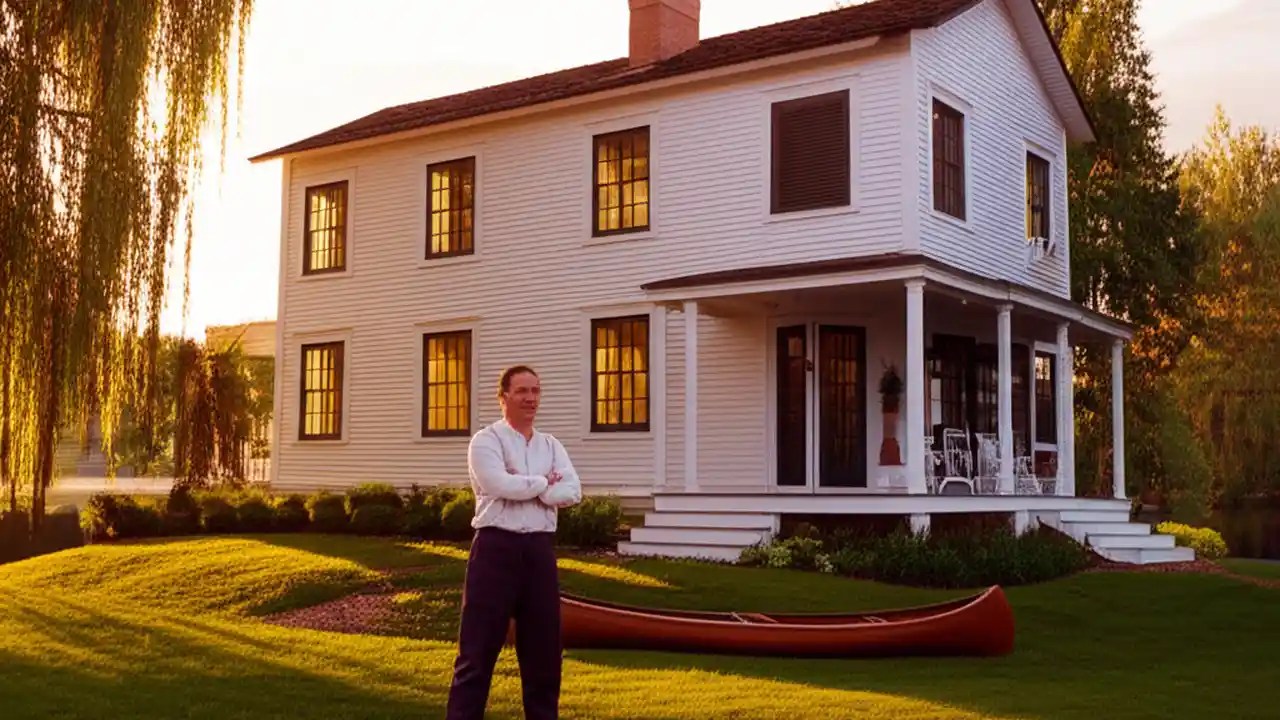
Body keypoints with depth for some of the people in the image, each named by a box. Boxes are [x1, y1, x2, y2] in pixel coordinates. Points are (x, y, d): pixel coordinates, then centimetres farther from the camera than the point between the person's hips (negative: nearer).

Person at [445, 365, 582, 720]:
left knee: (543, 645, 11)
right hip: (497, 547, -5)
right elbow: (500, 485, -19)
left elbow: (573, 491, -1)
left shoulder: (551, 445, 14)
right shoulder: (486, 440, -1)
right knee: (479, 645, -2)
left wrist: (524, 487, -11)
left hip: (539, 549, 5)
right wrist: (544, 482, -5)